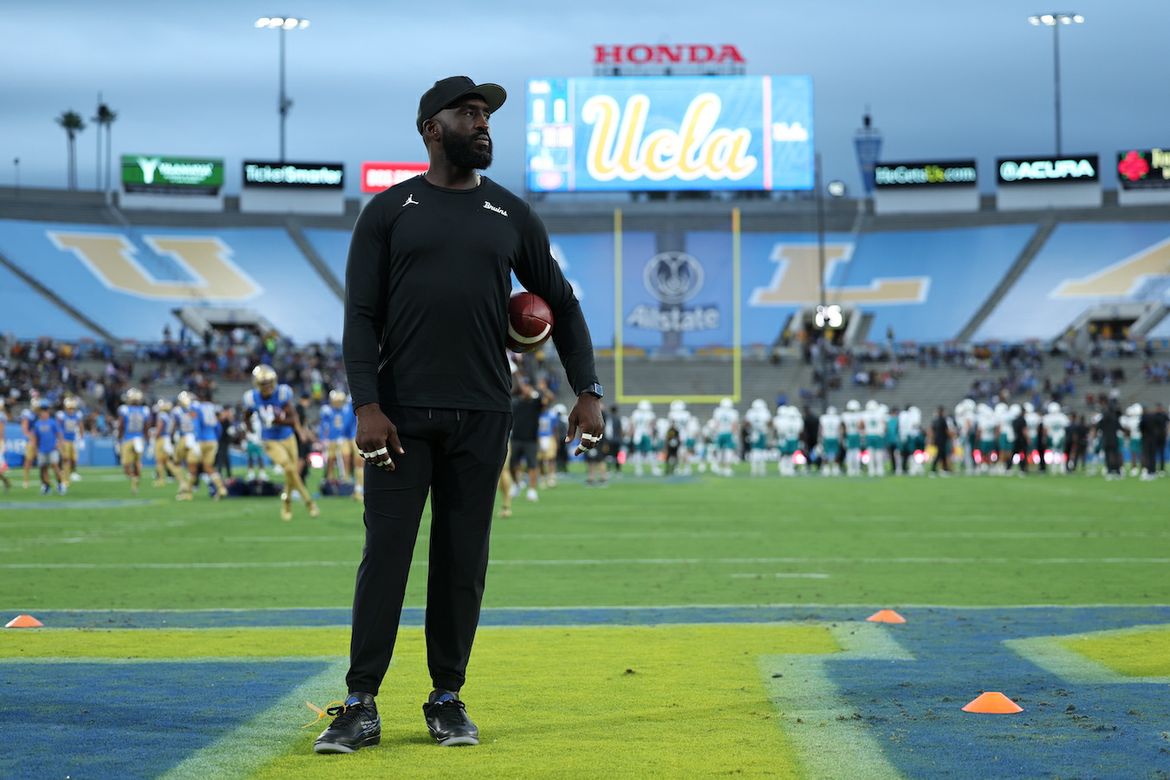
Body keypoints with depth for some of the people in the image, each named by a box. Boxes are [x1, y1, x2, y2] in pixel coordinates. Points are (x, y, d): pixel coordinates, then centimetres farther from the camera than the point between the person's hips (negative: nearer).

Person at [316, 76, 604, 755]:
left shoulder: (513, 216, 11)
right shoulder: (389, 212, 5)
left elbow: (561, 303, 15)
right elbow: (361, 315, 0)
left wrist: (589, 390, 3)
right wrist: (366, 405, -11)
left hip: (482, 418, 2)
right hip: (401, 415, -2)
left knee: (464, 561, 5)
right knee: (386, 554, -4)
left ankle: (449, 700, 13)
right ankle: (362, 706, -2)